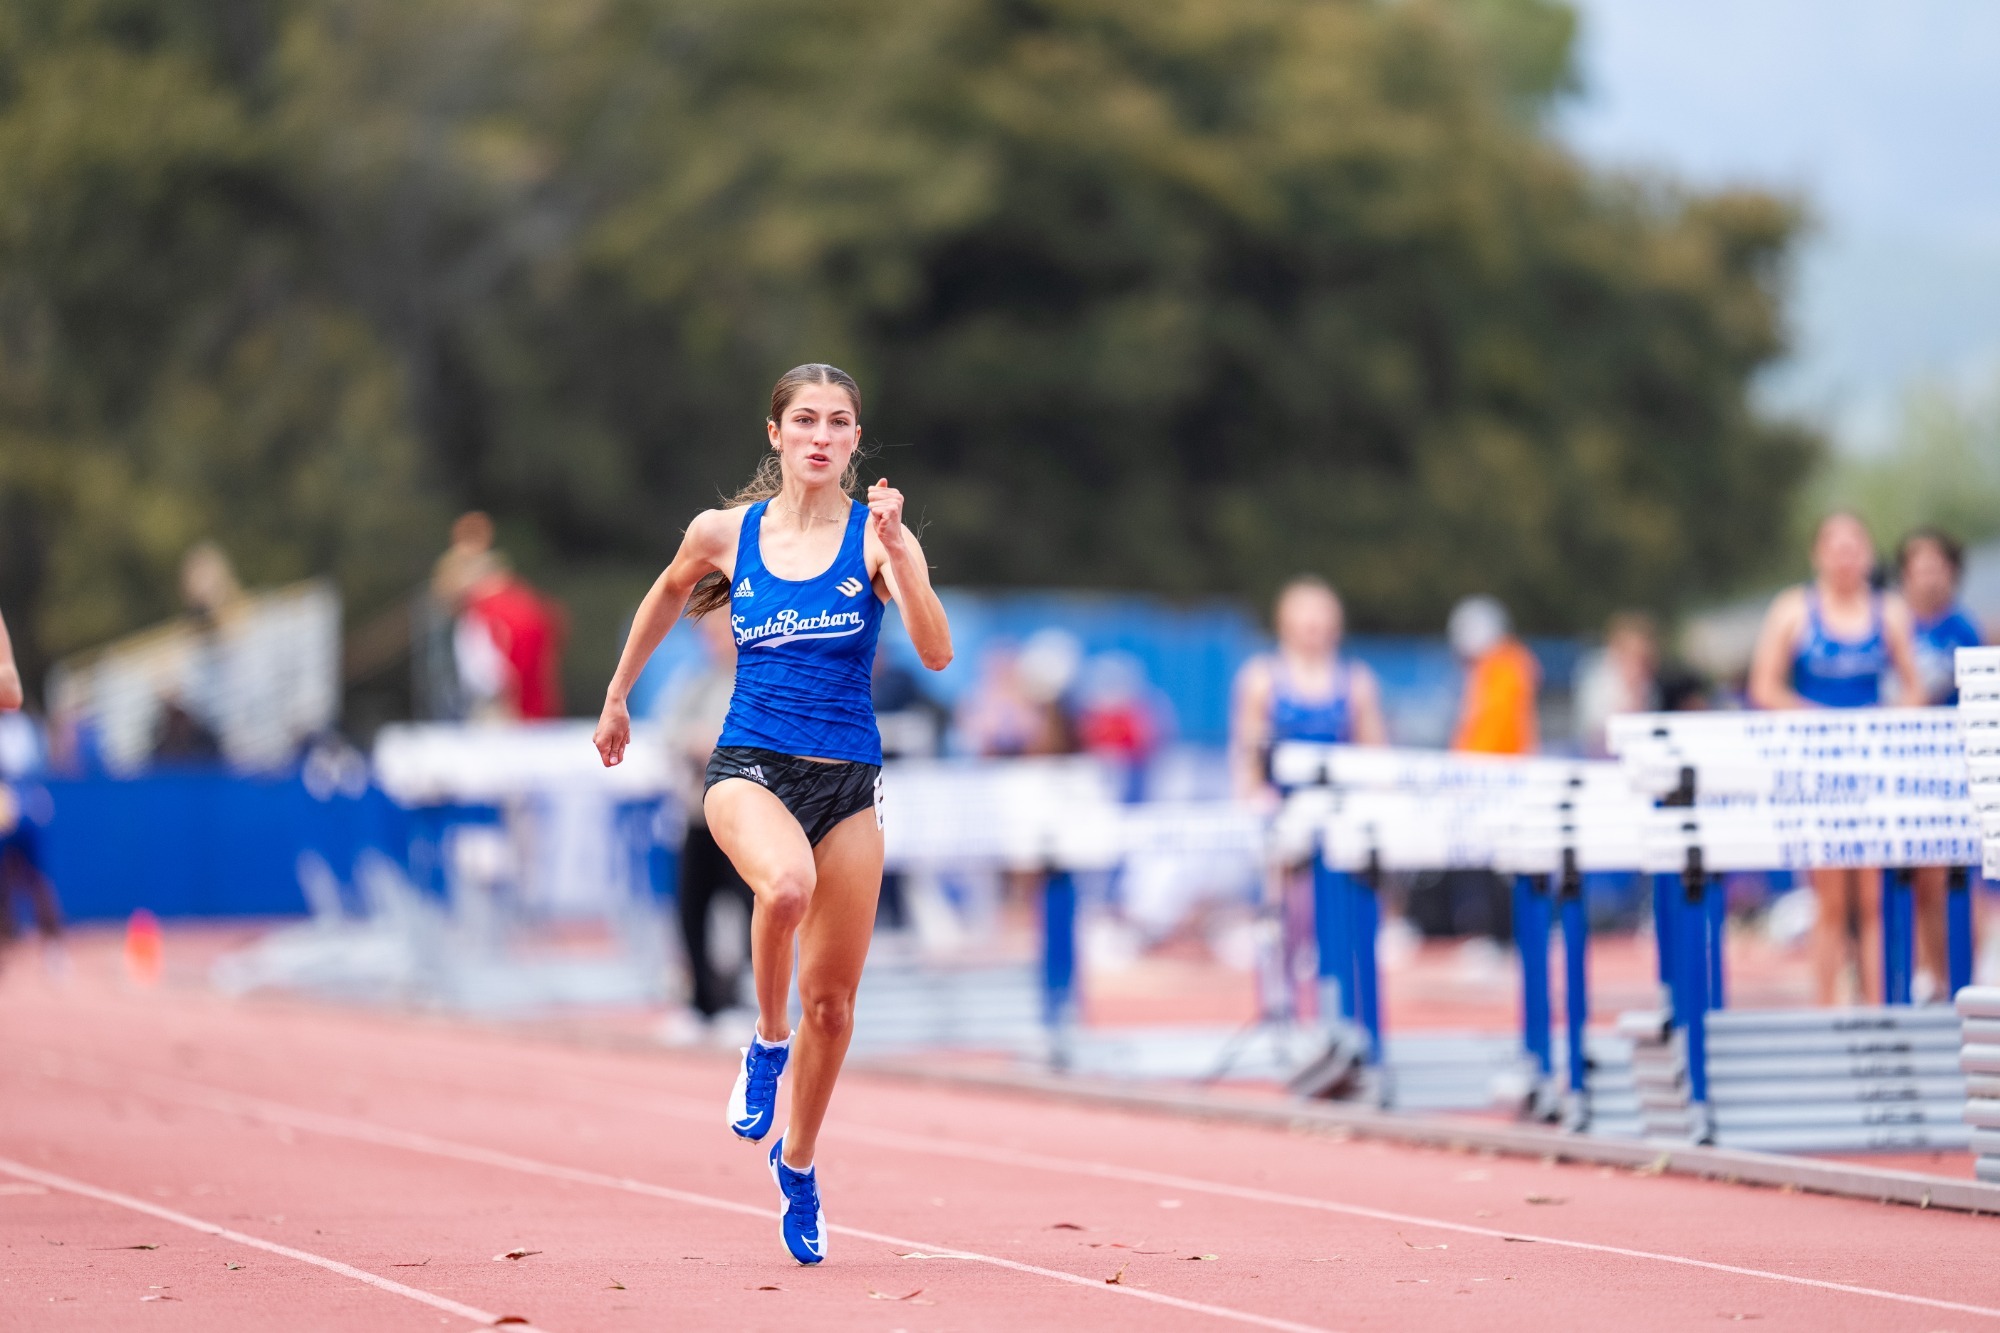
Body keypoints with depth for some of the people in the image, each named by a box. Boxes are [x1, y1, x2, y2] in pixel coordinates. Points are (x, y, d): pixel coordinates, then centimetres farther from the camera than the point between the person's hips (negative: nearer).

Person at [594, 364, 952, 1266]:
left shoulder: (877, 536, -3)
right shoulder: (725, 533, 2)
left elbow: (936, 653, -16)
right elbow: (667, 593, 23)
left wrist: (896, 550, -27)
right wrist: (617, 698, 28)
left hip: (847, 781, 1)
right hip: (750, 767, -1)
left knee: (832, 1001, 6)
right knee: (786, 883, -36)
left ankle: (797, 1161, 31)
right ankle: (768, 1041, -9)